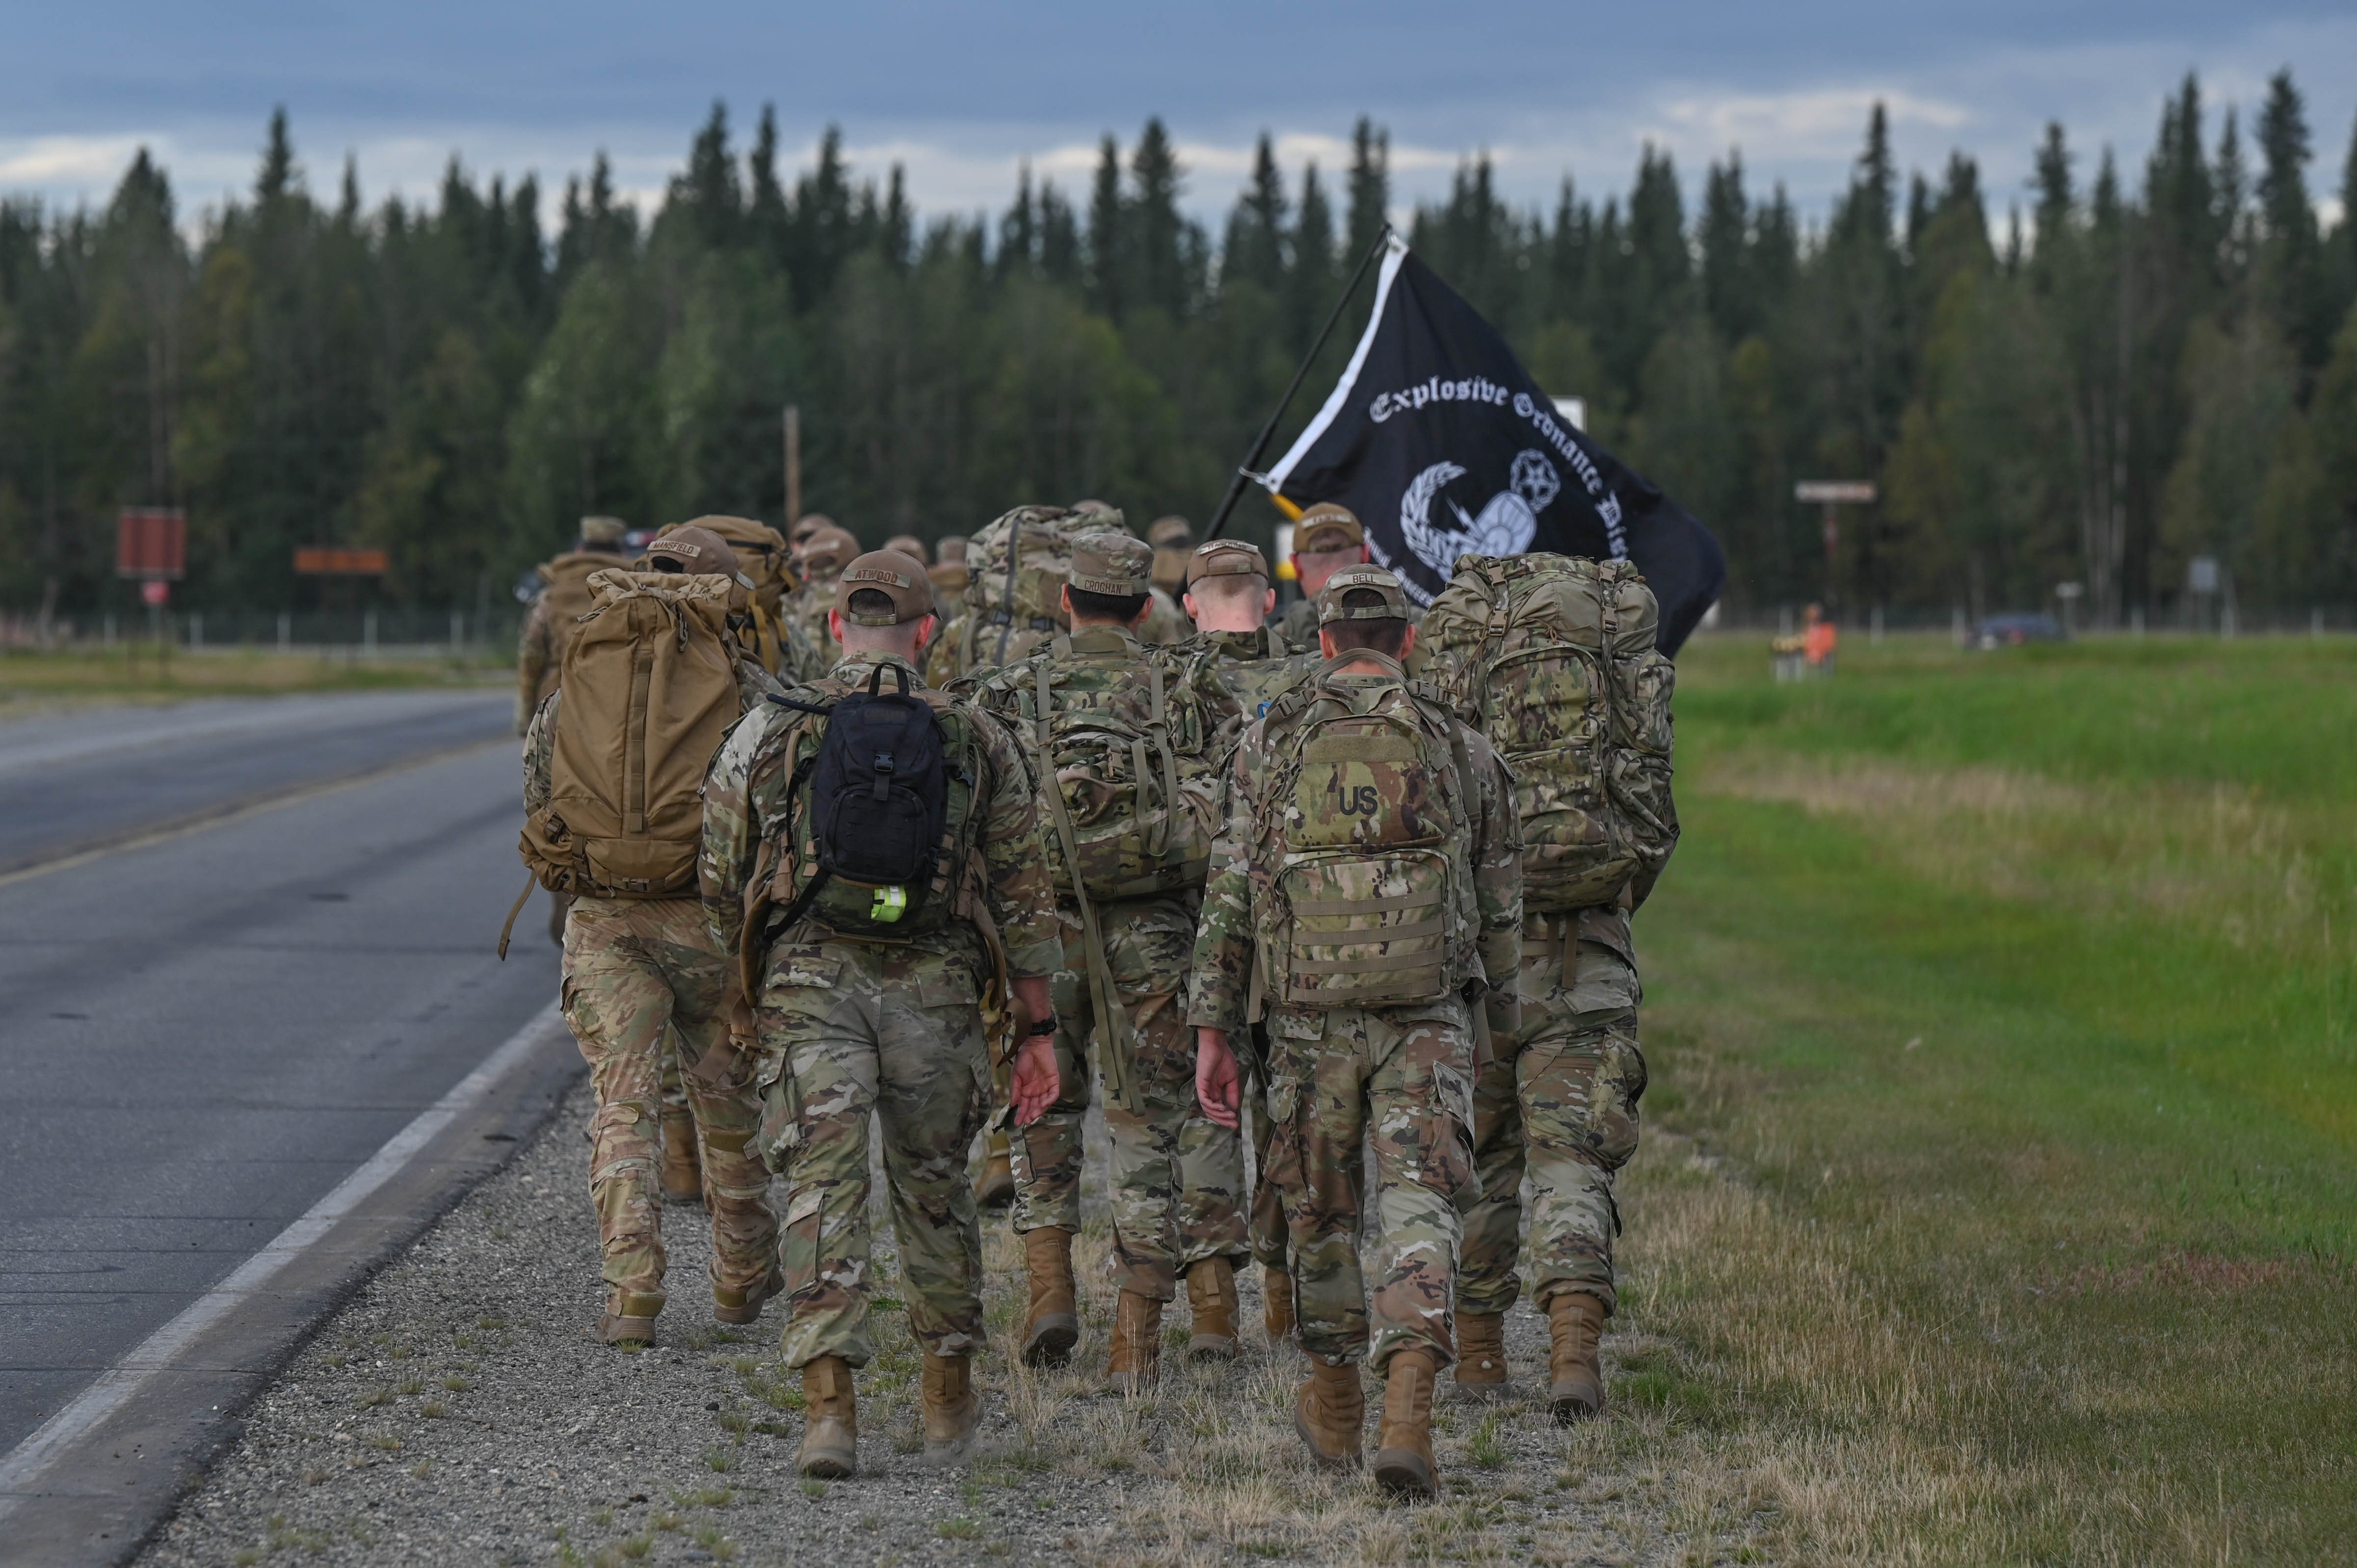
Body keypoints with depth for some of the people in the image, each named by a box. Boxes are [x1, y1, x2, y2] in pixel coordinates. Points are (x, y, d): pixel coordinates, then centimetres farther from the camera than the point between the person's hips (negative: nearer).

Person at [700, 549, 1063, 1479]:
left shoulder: (769, 732, 4)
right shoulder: (978, 741, 5)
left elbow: (721, 882, 9)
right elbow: (1023, 894, 5)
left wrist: (753, 979, 26)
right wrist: (1037, 1031, 9)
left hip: (809, 983, -1)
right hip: (936, 989, 1)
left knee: (822, 1192, -3)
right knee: (933, 1188, 17)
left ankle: (830, 1406, -15)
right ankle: (949, 1403, 28)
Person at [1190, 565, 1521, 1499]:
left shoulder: (1272, 741, 4)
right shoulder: (1461, 749, 7)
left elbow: (1230, 893, 1)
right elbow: (1500, 905, 13)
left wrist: (1213, 1030, 4)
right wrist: (1507, 1027, 25)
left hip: (1310, 1015, 1)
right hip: (1428, 1017, 0)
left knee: (1320, 1212, 16)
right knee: (1417, 1208, -5)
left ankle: (1335, 1411, 30)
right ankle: (1407, 1414, -24)